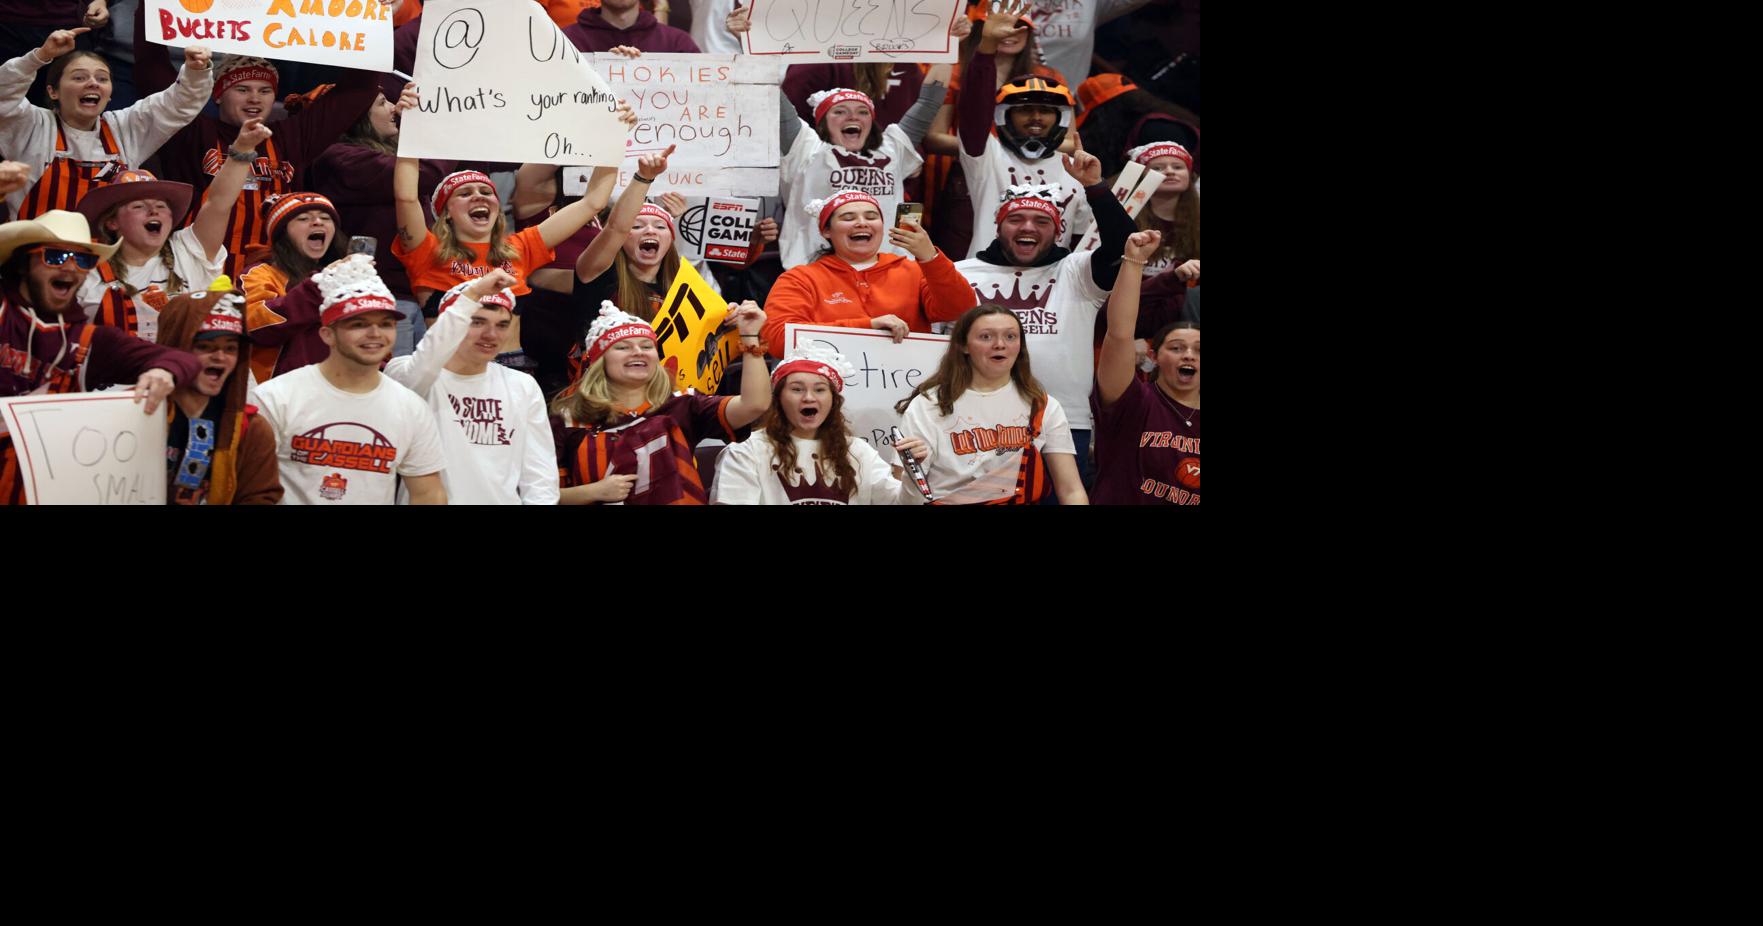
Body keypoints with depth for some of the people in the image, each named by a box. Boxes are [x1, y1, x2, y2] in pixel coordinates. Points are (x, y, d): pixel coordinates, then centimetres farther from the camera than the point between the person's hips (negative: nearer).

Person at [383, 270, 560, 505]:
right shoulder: (408, 377, -1)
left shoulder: (524, 387, 10)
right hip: (430, 499, -4)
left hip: (504, 500, 4)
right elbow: (425, 365, -23)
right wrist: (472, 295, -25)